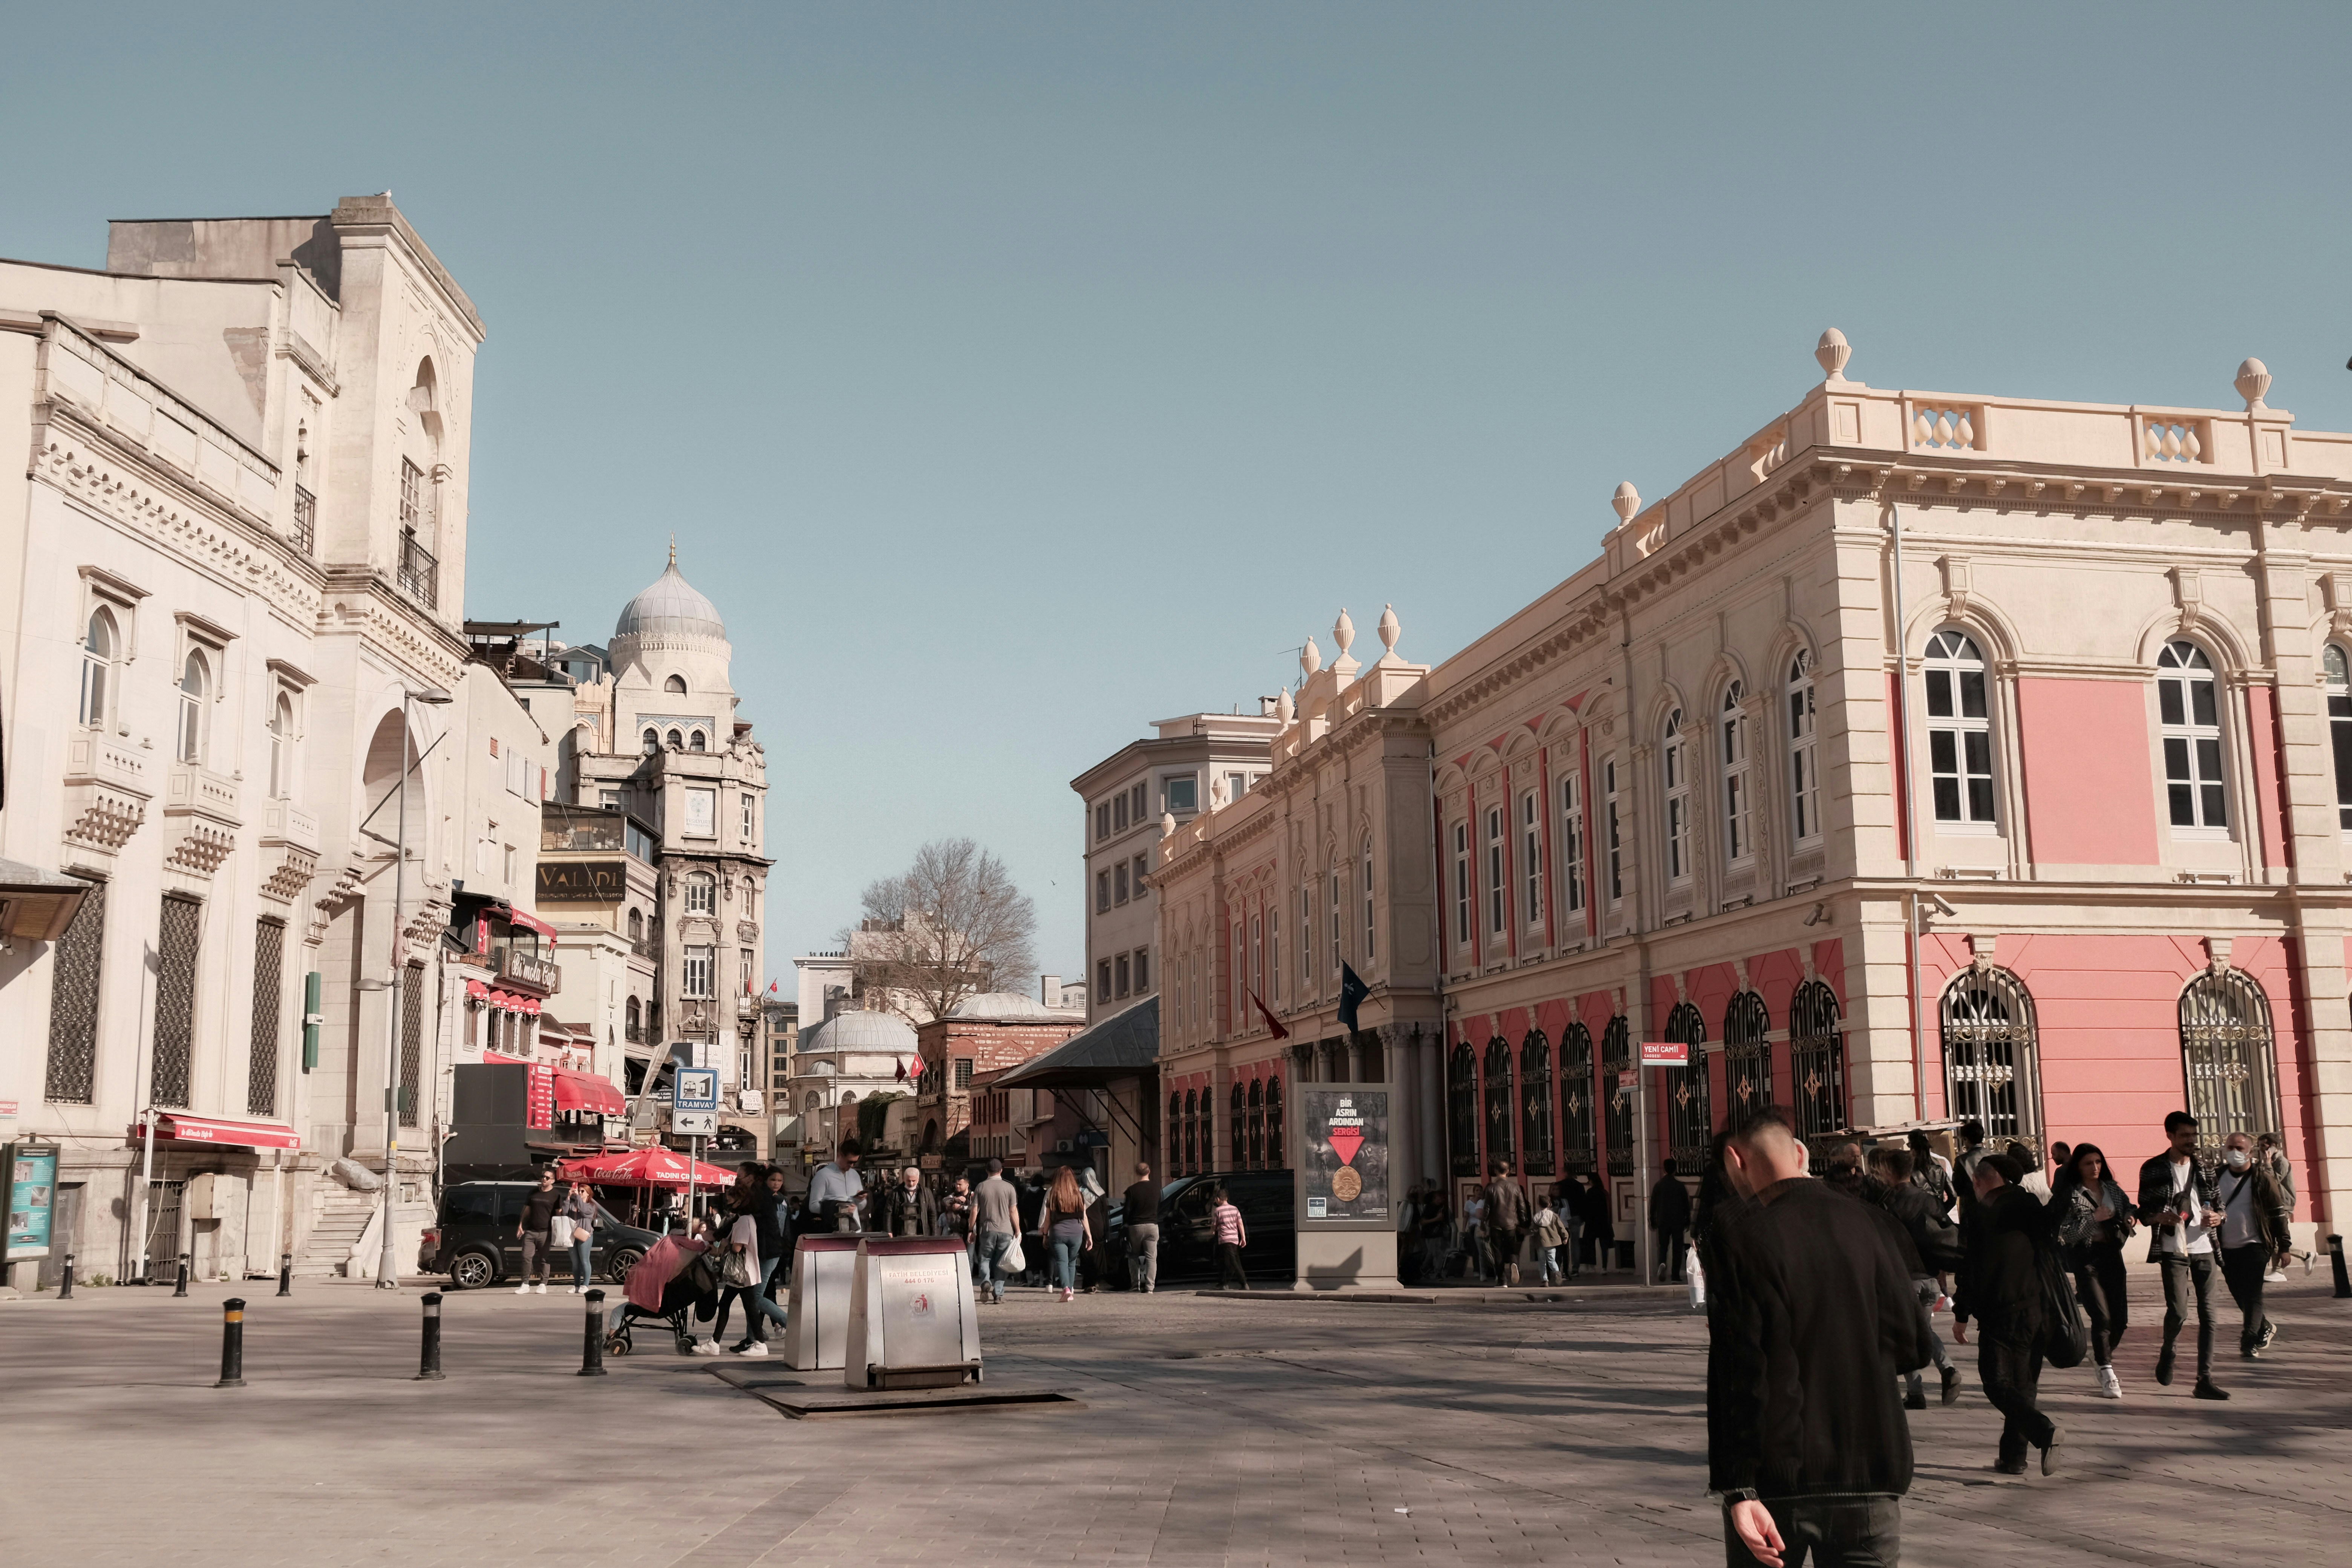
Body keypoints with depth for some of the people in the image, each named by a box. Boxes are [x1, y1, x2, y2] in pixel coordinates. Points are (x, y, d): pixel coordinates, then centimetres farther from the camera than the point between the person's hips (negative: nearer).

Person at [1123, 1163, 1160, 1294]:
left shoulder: (1133, 1190, -12)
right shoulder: (1156, 1187, 0)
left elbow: (1126, 1211, -12)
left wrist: (1123, 1205, 13)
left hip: (1136, 1227, -2)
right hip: (1152, 1226, 2)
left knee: (1134, 1256, 15)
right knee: (1151, 1257, 2)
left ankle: (1135, 1284, 13)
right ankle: (1150, 1287, -7)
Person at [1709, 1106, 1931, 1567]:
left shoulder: (1738, 1232, -10)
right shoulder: (1870, 1225, 2)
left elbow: (1738, 1369, -14)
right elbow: (1912, 1349, 7)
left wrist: (1738, 1491, -15)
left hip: (1775, 1478, -3)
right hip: (1869, 1475, 3)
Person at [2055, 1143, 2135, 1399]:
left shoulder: (2113, 1189, 10)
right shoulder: (2070, 1195, -6)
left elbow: (2129, 1209, 25)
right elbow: (2065, 1233, -11)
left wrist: (2130, 1220, 3)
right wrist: (2093, 1219, -17)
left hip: (2112, 1255, 6)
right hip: (2086, 1258, -5)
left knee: (2120, 1318, 5)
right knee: (2102, 1317, -14)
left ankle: (2103, 1358, 31)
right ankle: (2107, 1376, -9)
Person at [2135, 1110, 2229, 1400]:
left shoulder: (2203, 1170, 13)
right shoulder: (2153, 1170, 1)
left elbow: (2217, 1206, 18)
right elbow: (2144, 1214, 2)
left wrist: (2216, 1218, -5)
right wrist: (2161, 1217, -20)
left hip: (2203, 1248, 4)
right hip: (2173, 1250, -4)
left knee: (2208, 1314, -2)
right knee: (2178, 1311, -12)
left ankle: (2205, 1379, 3)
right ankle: (2167, 1352, 19)